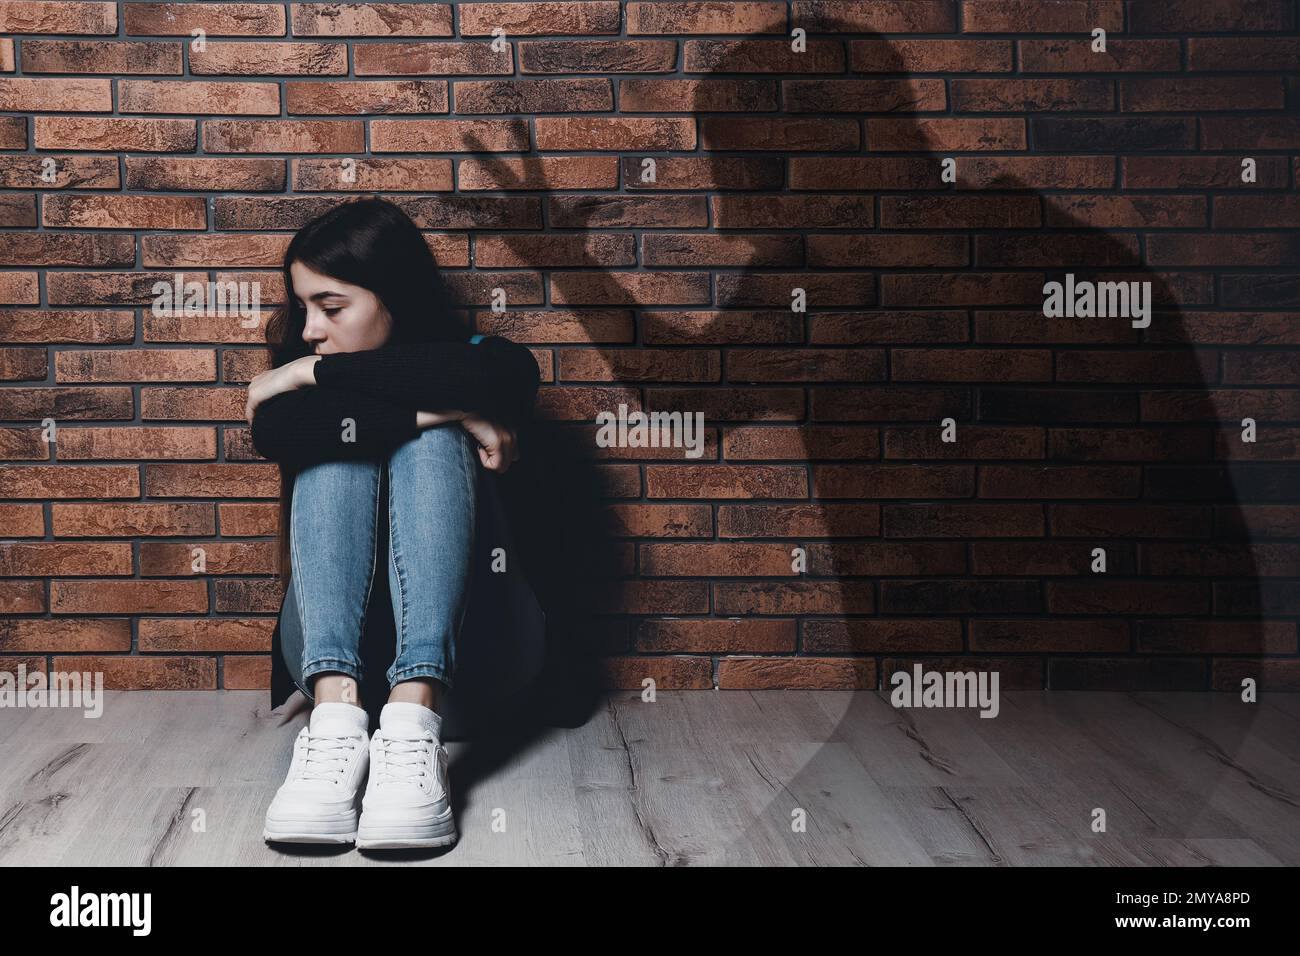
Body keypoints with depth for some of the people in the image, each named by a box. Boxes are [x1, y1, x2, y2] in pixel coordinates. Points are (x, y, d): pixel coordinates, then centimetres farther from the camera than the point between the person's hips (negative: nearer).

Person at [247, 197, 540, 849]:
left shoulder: (483, 358, 1)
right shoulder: (297, 379, 7)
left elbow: (500, 373, -26)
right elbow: (274, 430, -18)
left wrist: (316, 373, -19)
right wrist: (435, 414, -22)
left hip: (462, 635, -1)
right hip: (334, 638, 2)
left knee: (432, 436, -24)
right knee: (338, 440, -20)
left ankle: (414, 720, -45)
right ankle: (335, 714, -43)